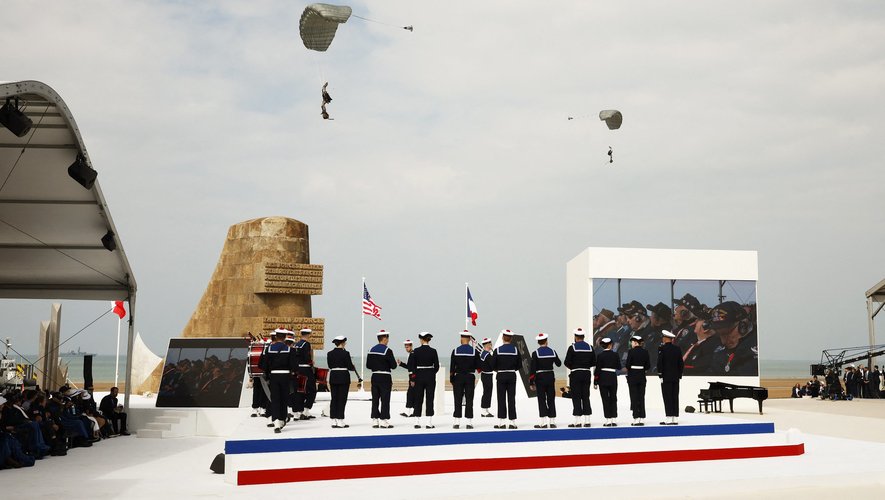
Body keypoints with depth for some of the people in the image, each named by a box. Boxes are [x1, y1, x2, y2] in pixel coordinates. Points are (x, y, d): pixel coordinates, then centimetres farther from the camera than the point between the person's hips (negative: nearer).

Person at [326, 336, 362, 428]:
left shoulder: (330, 354, 4)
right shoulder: (345, 353, -11)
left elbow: (330, 366, 10)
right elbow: (350, 367, -9)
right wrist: (353, 367, 11)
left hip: (333, 377, 5)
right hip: (343, 377, -5)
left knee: (334, 399, 9)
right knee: (342, 399, 0)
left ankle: (333, 421, 10)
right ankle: (340, 421, 0)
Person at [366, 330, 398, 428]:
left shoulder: (371, 350, 7)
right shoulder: (387, 350, -12)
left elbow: (368, 365, 10)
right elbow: (393, 366, -11)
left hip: (374, 377, 6)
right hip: (385, 378, -6)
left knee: (375, 399, 9)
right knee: (385, 399, -1)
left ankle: (375, 420, 11)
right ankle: (384, 421, 0)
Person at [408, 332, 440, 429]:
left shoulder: (416, 351, -4)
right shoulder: (433, 351, -5)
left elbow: (411, 366, -3)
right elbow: (436, 366, -3)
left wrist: (412, 379, 4)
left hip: (419, 377, 1)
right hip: (430, 377, -1)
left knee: (418, 399, 8)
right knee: (430, 399, 3)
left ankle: (417, 422, 8)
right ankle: (429, 422, 0)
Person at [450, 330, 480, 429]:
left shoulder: (455, 351, -4)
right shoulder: (474, 351, -4)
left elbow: (452, 366, -4)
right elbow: (478, 366, -2)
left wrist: (451, 379, 4)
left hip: (458, 377, 0)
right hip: (470, 377, 0)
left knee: (458, 400, 4)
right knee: (469, 400, 3)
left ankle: (457, 422, 3)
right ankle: (469, 422, 1)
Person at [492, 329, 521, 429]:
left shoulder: (498, 350, -8)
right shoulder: (515, 350, -2)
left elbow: (493, 365, -7)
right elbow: (519, 365, 2)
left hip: (501, 376, -1)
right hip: (512, 376, 2)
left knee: (501, 399, 3)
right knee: (511, 398, 5)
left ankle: (501, 422, 1)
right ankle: (512, 422, 4)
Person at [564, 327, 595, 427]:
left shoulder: (572, 347, -9)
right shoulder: (590, 347, 5)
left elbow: (567, 362, -11)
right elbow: (594, 362, 6)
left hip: (575, 374, -4)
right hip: (587, 373, 4)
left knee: (576, 397, -1)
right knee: (586, 397, 9)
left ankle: (577, 421, -3)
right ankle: (587, 421, 8)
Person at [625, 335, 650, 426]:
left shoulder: (631, 351, -11)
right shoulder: (645, 352, 3)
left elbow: (628, 365, -11)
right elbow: (648, 366, 3)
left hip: (632, 376, -4)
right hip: (642, 377, 4)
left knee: (634, 398, 0)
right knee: (641, 397, 8)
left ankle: (636, 418, -3)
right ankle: (642, 418, 8)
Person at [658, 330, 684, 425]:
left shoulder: (662, 348, -9)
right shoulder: (677, 348, 7)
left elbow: (659, 363, -12)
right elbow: (681, 363, 9)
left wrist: (660, 374, -5)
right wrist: (679, 375, 14)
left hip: (666, 377, -5)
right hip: (676, 378, 5)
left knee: (667, 397, -5)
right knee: (675, 397, 6)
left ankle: (669, 419, -7)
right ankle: (675, 418, 6)